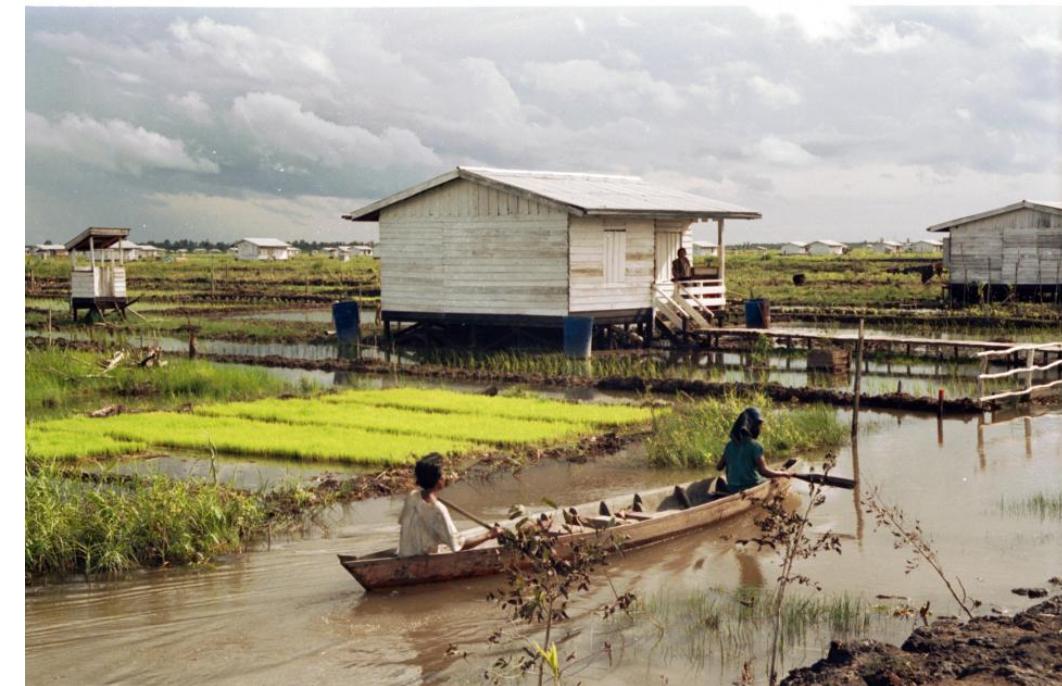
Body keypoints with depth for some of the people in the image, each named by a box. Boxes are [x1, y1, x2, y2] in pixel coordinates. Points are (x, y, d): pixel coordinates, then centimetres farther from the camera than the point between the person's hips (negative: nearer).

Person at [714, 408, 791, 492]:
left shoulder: (730, 445, 4)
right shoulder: (755, 446, -13)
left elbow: (719, 467, 12)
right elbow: (763, 471, -20)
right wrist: (783, 474, -7)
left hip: (732, 489, 6)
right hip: (751, 487, -6)